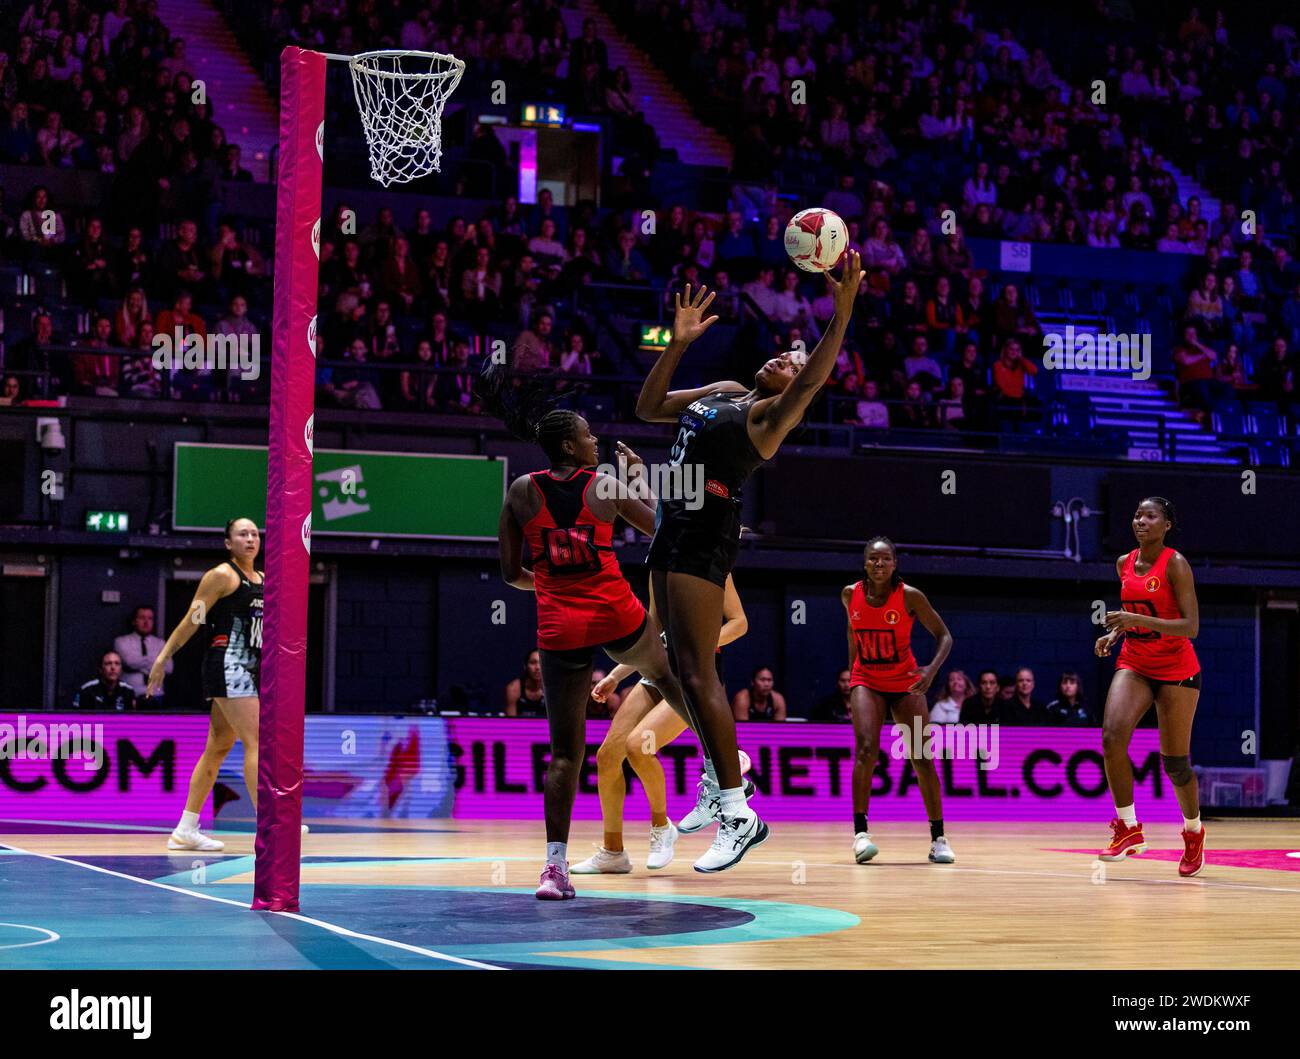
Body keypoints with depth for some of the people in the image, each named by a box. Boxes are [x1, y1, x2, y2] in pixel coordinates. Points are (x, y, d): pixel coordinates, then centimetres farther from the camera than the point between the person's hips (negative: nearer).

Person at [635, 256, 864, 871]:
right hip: (676, 528, 9)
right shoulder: (722, 392, 18)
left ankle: (740, 817, -11)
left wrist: (843, 312, -36)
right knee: (680, 666, 17)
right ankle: (721, 776, 33)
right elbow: (649, 408, 22)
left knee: (696, 673, -13)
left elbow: (810, 384, -27)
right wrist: (679, 342, 13)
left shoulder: (774, 412, -6)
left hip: (706, 536, -9)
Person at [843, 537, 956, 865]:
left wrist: (932, 669, -26)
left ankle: (938, 838, 8)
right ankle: (860, 832, -21)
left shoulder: (910, 597, -16)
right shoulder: (850, 594, -7)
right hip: (867, 682, 1)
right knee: (867, 749, -21)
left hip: (905, 683, -1)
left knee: (922, 758, -2)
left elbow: (943, 635, -9)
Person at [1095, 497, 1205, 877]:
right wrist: (1114, 634, 3)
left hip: (1176, 670, -5)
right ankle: (1128, 829, -14)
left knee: (1175, 762, 2)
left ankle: (1193, 831, 28)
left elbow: (1191, 627, -21)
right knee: (1112, 735, -21)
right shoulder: (1124, 564, 5)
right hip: (1134, 665, 5)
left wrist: (1137, 620, -29)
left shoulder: (1175, 564, -14)